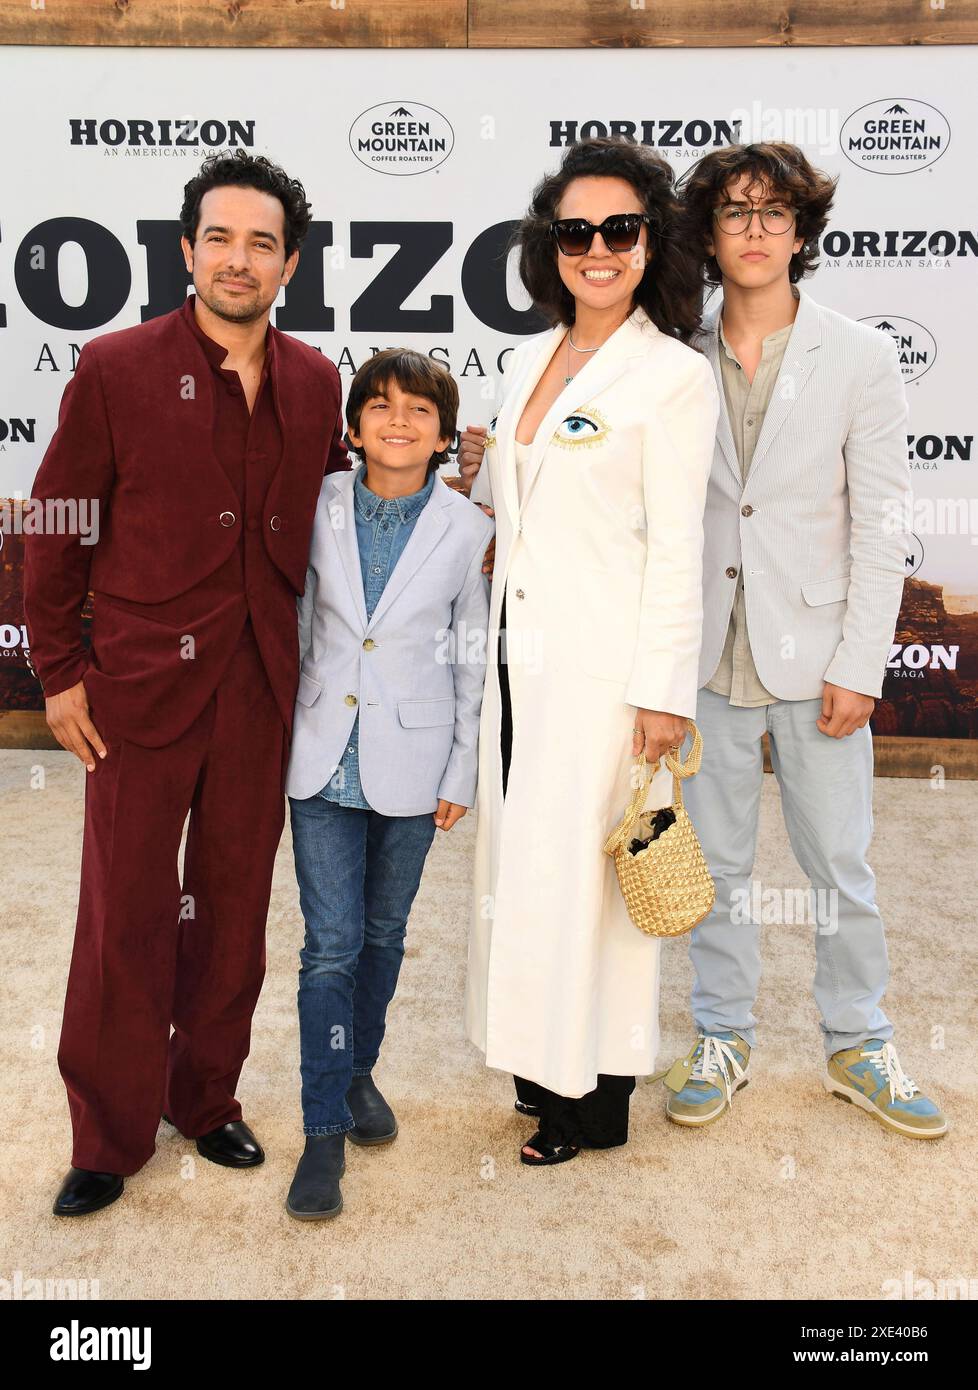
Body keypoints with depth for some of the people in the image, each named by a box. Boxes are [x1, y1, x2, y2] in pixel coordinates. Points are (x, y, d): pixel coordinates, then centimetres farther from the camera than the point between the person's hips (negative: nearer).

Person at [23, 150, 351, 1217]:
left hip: (264, 689, 4)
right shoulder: (115, 369, -5)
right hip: (142, 686, -3)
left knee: (235, 906, 14)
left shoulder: (316, 382, 7)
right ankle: (108, 1138, 25)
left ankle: (207, 1098, 34)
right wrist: (59, 669, -3)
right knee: (126, 917, 6)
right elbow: (53, 529, -1)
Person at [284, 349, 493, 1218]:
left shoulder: (468, 529, -5)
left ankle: (360, 1068, 40)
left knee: (384, 932, 16)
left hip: (410, 761, 0)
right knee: (331, 944, -1)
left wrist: (462, 774, 1)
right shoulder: (320, 507, -3)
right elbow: (292, 618, 8)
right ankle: (325, 1128, 13)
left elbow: (473, 657, 1)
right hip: (322, 755, 0)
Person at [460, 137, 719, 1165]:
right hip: (518, 655, 7)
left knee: (582, 868, 2)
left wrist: (664, 691, -14)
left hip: (604, 668, -7)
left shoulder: (674, 376, -8)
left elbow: (677, 549, -12)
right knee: (519, 859, 13)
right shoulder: (531, 358, 13)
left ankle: (596, 1100, 21)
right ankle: (542, 1059, 31)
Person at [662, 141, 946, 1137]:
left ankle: (857, 1045, 29)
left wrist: (858, 666, -8)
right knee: (714, 861, 11)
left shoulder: (858, 357, 0)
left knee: (840, 863, 8)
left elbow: (881, 522, -3)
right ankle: (722, 1040, 29)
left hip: (814, 653, -1)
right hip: (706, 653, 2)